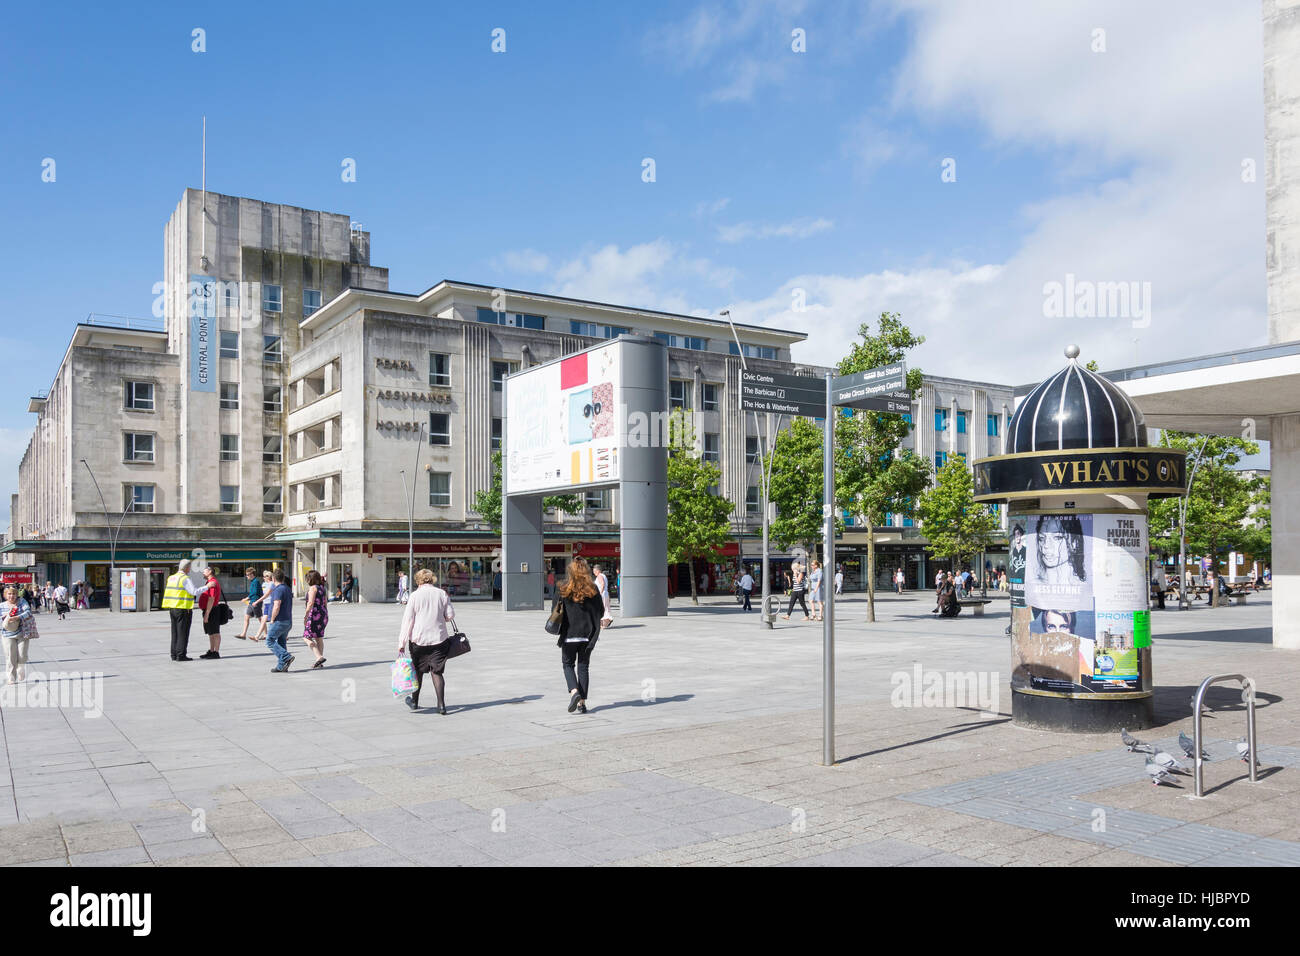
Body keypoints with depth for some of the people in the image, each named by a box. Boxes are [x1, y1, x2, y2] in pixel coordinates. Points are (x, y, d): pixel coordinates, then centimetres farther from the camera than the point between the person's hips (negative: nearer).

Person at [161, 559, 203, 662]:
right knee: (183, 633, -4)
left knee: (175, 633, 12)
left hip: (172, 608, 8)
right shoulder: (185, 579, -14)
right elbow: (195, 592, -21)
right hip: (183, 609, -8)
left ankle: (174, 654, 15)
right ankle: (181, 655, -4)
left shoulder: (171, 578, 12)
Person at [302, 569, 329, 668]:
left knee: (307, 637, -3)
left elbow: (311, 603, -20)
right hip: (323, 614, 9)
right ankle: (320, 662, 14)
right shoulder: (322, 588, 14)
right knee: (319, 638, 12)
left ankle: (319, 657, -16)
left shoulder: (313, 588, -12)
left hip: (315, 614, -9)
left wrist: (306, 615, -19)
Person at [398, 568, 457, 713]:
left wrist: (402, 643, -3)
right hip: (439, 639, 1)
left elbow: (407, 620, -6)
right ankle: (441, 705, -3)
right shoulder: (442, 594, 0)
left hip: (419, 640, -1)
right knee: (437, 672, 6)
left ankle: (414, 701, 29)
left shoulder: (415, 596, -6)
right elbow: (450, 616, 2)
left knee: (418, 671, 15)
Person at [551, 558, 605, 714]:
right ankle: (582, 702, 8)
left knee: (568, 664, 13)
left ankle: (574, 692, -11)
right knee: (583, 666, 10)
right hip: (588, 634, 2)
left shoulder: (563, 589, -6)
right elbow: (601, 611, 4)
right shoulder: (592, 589, -1)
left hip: (569, 634, -2)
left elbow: (554, 611, -4)